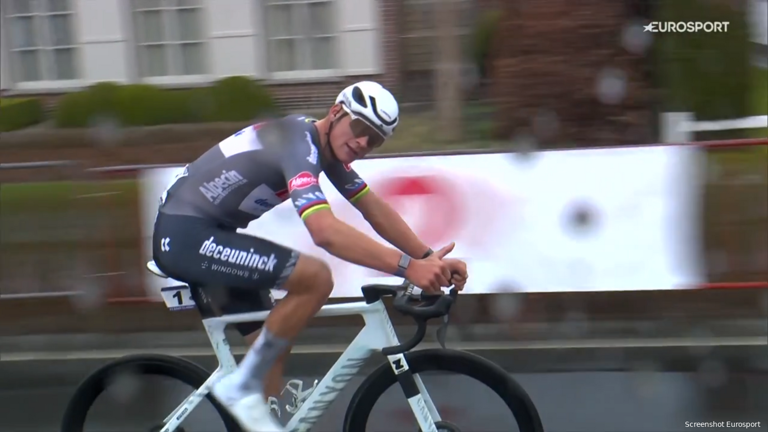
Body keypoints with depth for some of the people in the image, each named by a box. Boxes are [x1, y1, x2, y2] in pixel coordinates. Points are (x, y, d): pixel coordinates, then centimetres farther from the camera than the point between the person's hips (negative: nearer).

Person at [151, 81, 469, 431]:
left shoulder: (328, 147, 7)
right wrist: (406, 267, -40)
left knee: (274, 346, 9)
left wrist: (429, 258, -6)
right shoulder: (298, 141, -23)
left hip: (211, 233, 10)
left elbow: (375, 209, 6)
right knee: (315, 277, -24)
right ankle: (243, 386, -12)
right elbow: (324, 231, -37)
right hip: (184, 234, -10)